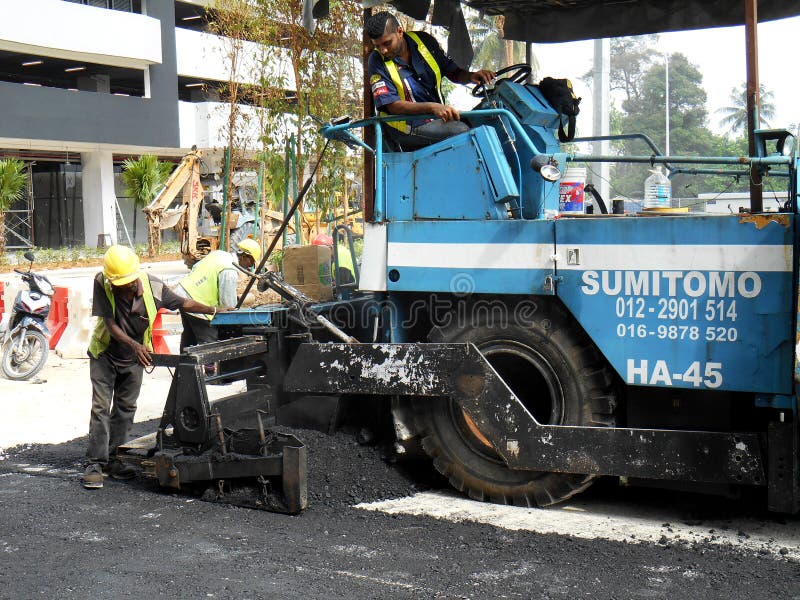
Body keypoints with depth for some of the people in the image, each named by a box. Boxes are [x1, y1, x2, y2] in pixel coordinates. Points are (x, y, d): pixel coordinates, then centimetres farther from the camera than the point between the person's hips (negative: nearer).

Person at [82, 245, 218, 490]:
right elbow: (110, 325, -28)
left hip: (134, 358, 3)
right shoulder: (102, 284, -26)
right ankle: (95, 463, -7)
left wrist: (215, 311, -11)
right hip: (104, 353, -3)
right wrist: (135, 345, -41)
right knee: (101, 407, -9)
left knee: (126, 408, 8)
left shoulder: (153, 286, -21)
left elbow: (184, 303, -7)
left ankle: (113, 458, 19)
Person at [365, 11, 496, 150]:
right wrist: (432, 107, -29)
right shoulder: (377, 61, -6)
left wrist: (471, 76, -10)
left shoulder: (424, 41, 4)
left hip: (439, 118, 5)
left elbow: (454, 72, 15)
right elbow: (393, 106, -15)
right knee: (461, 130, -29)